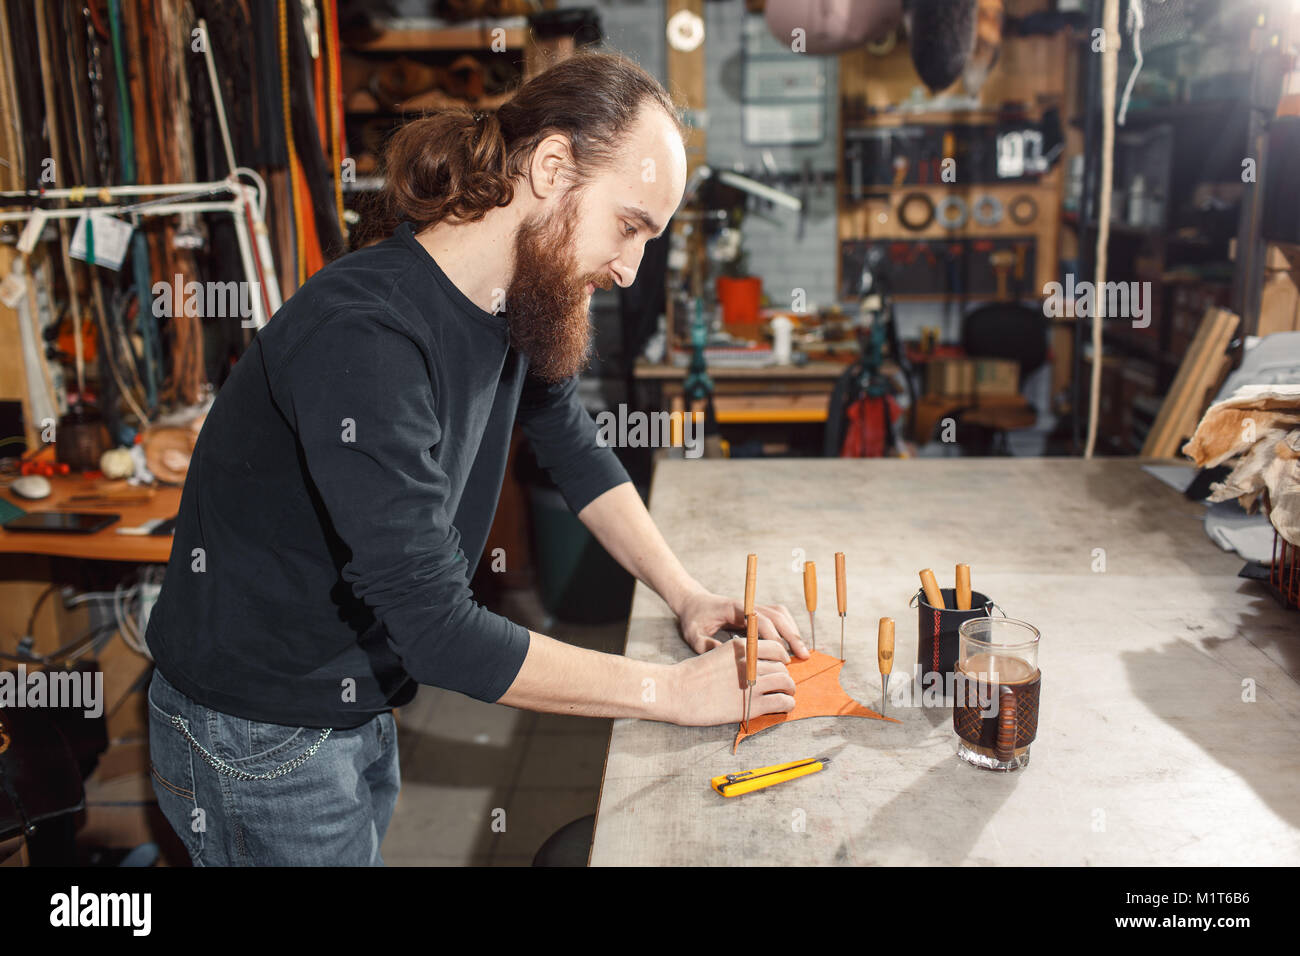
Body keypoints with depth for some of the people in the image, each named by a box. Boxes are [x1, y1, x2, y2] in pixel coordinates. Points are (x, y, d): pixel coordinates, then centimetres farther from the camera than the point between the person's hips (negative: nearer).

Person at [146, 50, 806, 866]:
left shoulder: (522, 303, -6)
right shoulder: (365, 339, -33)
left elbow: (578, 454, 9)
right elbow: (439, 629, -33)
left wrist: (688, 595, -2)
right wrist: (672, 691, -24)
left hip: (360, 708, 7)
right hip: (258, 738, -7)